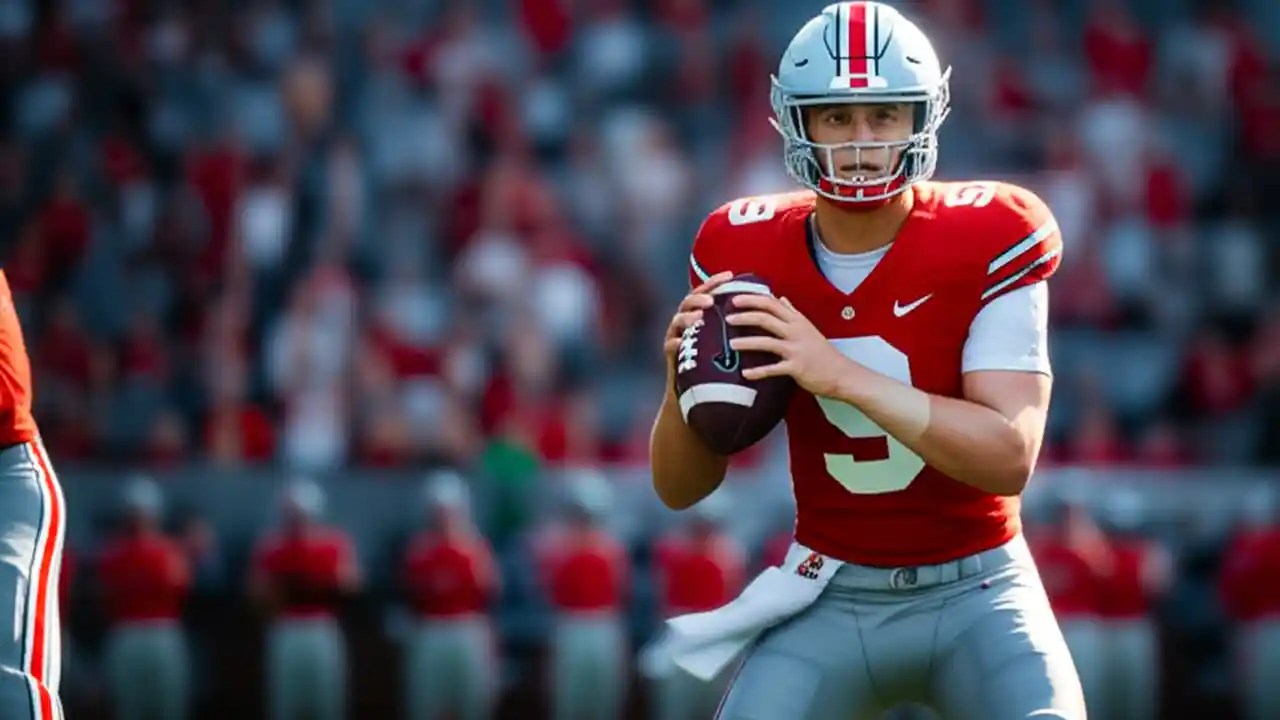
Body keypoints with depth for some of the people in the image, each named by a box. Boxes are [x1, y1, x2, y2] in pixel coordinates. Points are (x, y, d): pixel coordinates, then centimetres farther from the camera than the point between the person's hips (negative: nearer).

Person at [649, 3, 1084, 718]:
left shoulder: (989, 240, -14)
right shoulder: (747, 253, -4)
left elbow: (1009, 458, -23)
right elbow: (680, 489, 2)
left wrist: (840, 373, -32)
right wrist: (685, 383, -21)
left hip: (975, 589, -2)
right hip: (832, 597, 2)